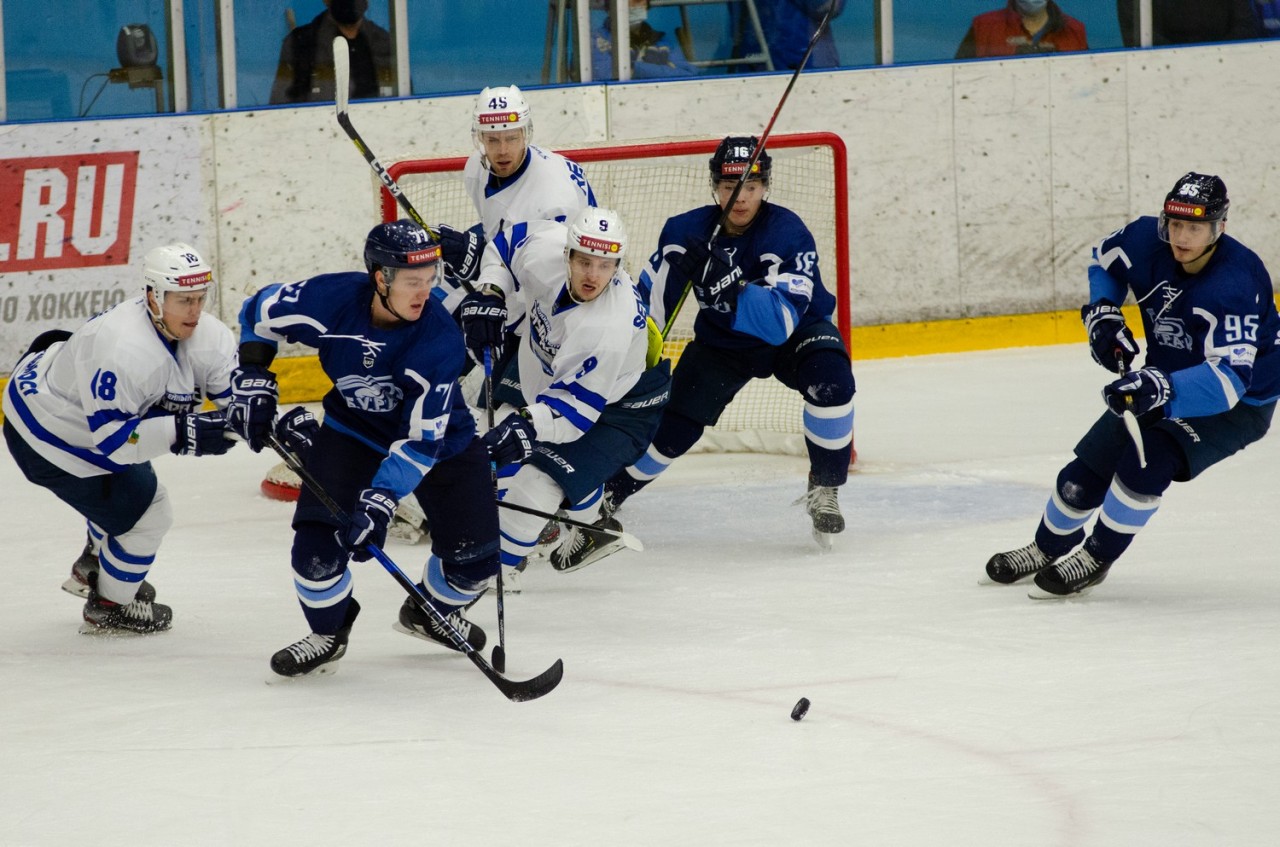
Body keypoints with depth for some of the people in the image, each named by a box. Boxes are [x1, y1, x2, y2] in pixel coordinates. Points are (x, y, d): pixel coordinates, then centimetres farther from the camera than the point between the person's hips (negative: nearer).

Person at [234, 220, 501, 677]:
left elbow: (421, 439, -33)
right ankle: (328, 632, 11)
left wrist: (379, 502, -40)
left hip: (440, 435, 0)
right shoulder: (332, 298, -28)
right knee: (318, 539, -18)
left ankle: (433, 611, 31)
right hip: (352, 429, 0)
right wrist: (252, 378, -9)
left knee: (473, 554, -3)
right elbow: (260, 311, -5)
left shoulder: (439, 338, -32)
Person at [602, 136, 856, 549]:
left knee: (831, 382, -33)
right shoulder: (686, 232, -19)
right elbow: (649, 302, -8)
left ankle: (824, 489, -12)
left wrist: (727, 285, -55)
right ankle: (605, 494, 24)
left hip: (794, 331, -3)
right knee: (673, 428, -3)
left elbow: (781, 320, -42)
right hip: (721, 341, 3)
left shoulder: (788, 234, -30)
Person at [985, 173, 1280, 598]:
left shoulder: (1235, 285, -37)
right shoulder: (1148, 240, -18)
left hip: (1240, 403, -7)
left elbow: (1229, 378, -46)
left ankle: (1096, 558, -7)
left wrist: (1163, 389, -60)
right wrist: (1102, 312, -9)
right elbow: (1105, 259, 8)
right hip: (1167, 377, 7)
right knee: (1090, 466, 6)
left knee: (1148, 458, -28)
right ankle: (1047, 548, 34)